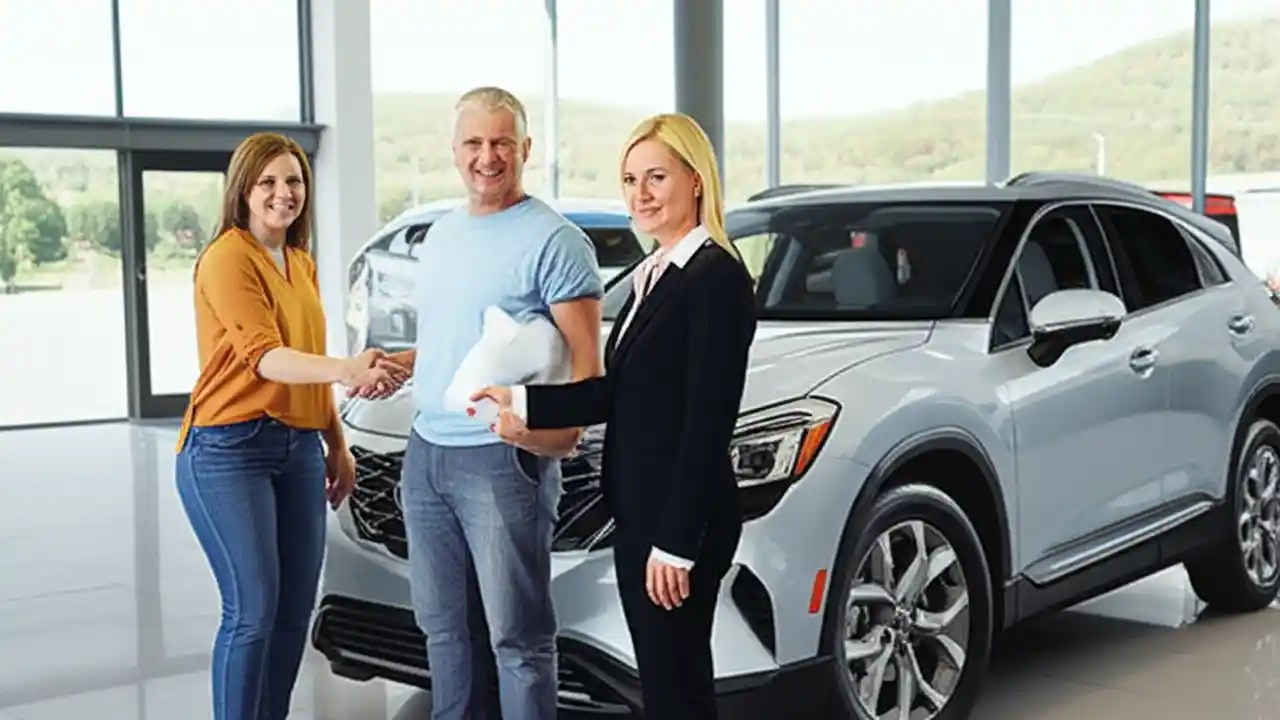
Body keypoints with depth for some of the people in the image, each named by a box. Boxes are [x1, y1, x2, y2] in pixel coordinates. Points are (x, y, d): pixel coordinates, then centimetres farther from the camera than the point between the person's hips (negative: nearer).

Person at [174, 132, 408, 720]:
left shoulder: (302, 263, 17)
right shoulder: (227, 258, -10)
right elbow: (263, 357, -22)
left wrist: (338, 446, 19)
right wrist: (345, 371, -38)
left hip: (299, 448, 8)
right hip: (228, 449, -8)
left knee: (295, 610, 8)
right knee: (252, 611, -10)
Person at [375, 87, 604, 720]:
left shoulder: (554, 241, -9)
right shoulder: (440, 233, 15)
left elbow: (586, 360, -12)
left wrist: (563, 426, -29)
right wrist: (393, 364, 7)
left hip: (504, 460, -7)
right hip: (426, 453, 8)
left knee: (516, 635, -2)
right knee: (444, 625, 15)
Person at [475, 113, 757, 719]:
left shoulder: (716, 277, -14)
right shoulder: (650, 277, 15)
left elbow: (707, 422, -18)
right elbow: (615, 392, 13)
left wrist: (676, 542, -20)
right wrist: (522, 403, 4)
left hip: (680, 520, -9)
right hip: (637, 513, 9)